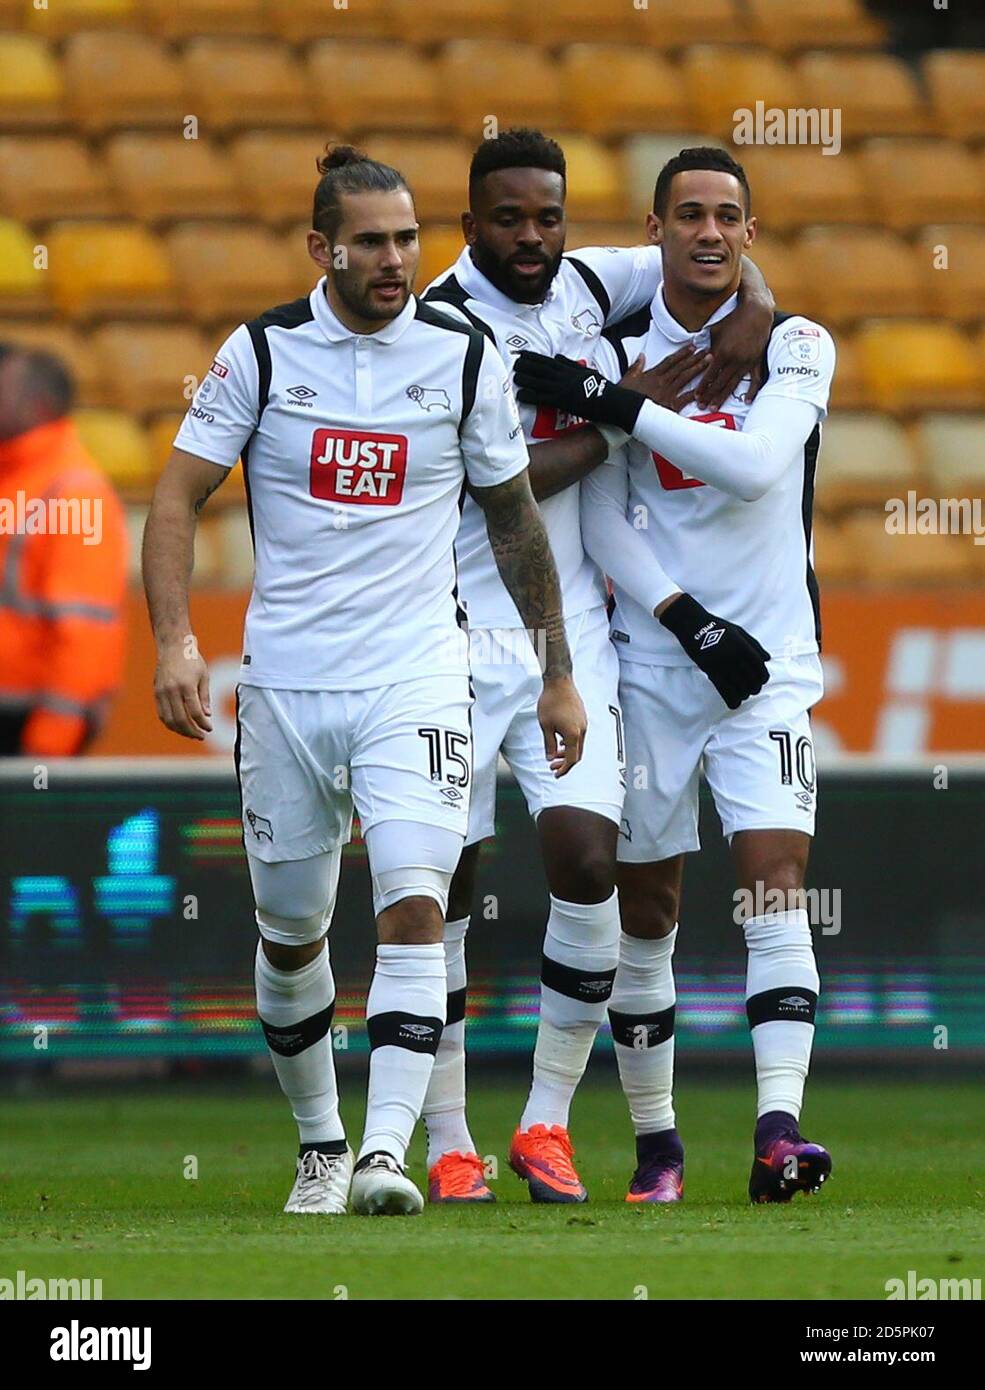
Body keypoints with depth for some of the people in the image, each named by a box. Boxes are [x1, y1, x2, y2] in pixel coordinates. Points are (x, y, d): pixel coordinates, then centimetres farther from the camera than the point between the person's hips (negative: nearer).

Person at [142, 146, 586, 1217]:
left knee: (413, 907, -19)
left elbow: (513, 517, 12)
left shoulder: (463, 356, 1)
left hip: (415, 677, -1)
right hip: (286, 679, 1)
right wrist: (173, 639, -13)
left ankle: (384, 1151, -23)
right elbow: (179, 495, 0)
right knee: (289, 934, 10)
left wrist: (558, 672, 14)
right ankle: (320, 1146, 28)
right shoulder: (262, 352, -1)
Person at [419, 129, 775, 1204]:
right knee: (443, 885, 1)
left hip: (571, 633, 4)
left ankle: (547, 1119, 4)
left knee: (588, 863, -10)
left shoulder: (590, 285, 7)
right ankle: (449, 1144, 12)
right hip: (458, 641, -4)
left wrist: (756, 305, 2)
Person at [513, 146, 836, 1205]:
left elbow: (753, 464, -17)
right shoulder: (615, 356, 4)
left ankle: (778, 1128, -22)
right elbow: (602, 522, -2)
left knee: (775, 880, -15)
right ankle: (656, 1144, 15)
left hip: (770, 658, -2)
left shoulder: (795, 345, 0)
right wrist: (690, 620, -14)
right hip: (650, 667, 2)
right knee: (646, 909, 5)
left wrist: (611, 404, -18)